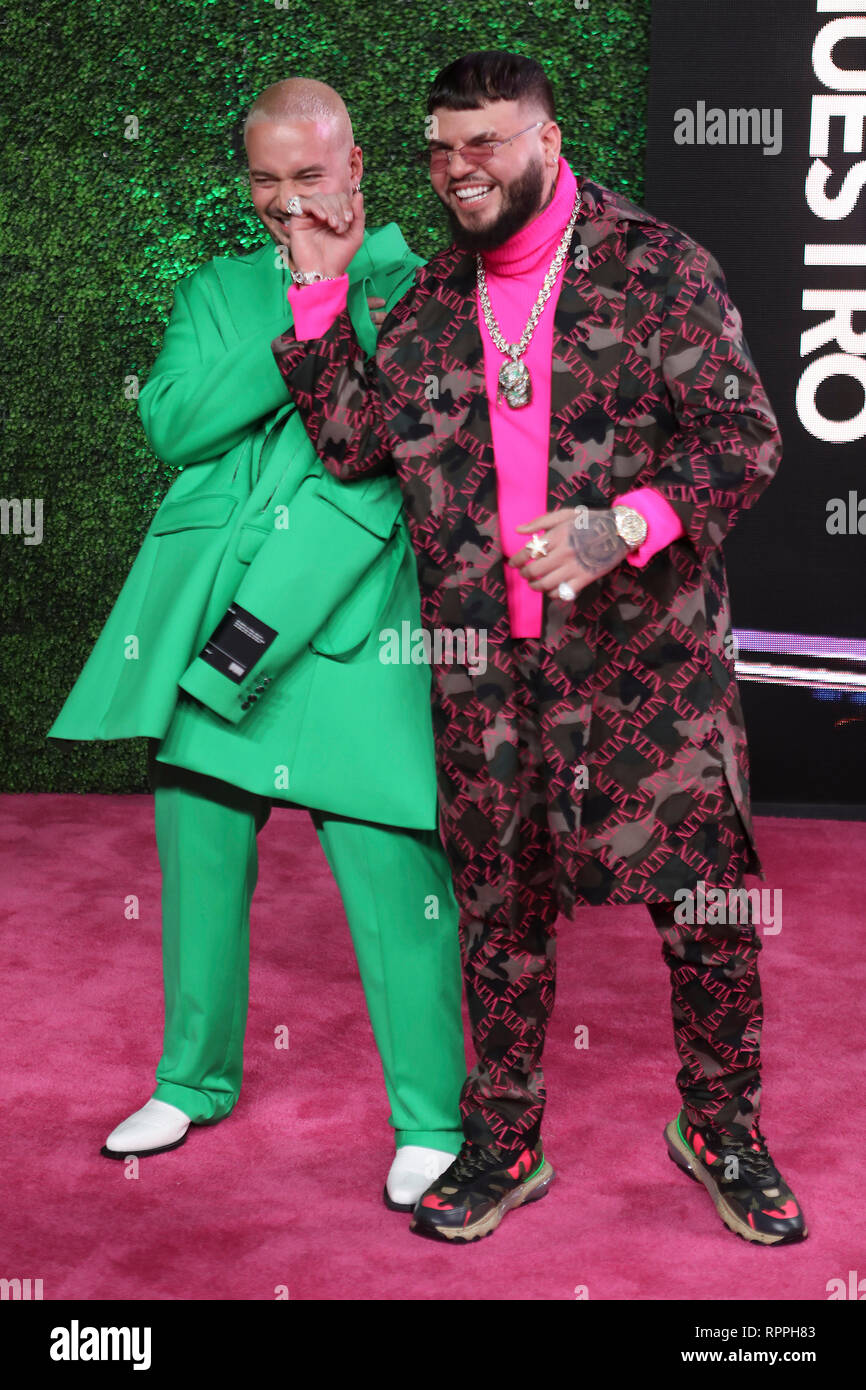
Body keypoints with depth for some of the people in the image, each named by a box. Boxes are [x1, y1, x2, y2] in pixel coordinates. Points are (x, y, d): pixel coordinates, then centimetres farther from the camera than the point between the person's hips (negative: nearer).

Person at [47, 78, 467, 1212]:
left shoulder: (414, 285, 6)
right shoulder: (215, 291, 18)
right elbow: (172, 423, 1)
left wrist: (338, 290, -8)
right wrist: (296, 329, -7)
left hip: (349, 617, -4)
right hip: (209, 619, 4)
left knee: (391, 863, -8)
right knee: (199, 860, 12)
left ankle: (430, 1120, 8)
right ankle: (197, 1082, 32)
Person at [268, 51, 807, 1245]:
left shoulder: (656, 266, -4)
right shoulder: (432, 300, 12)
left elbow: (745, 438, -9)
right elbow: (352, 440, 8)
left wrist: (623, 527, -25)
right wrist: (321, 290, 4)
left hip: (647, 651, -3)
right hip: (486, 668, 4)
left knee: (704, 902, 1)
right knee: (501, 910, 12)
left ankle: (721, 1126, 24)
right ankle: (502, 1144, 28)